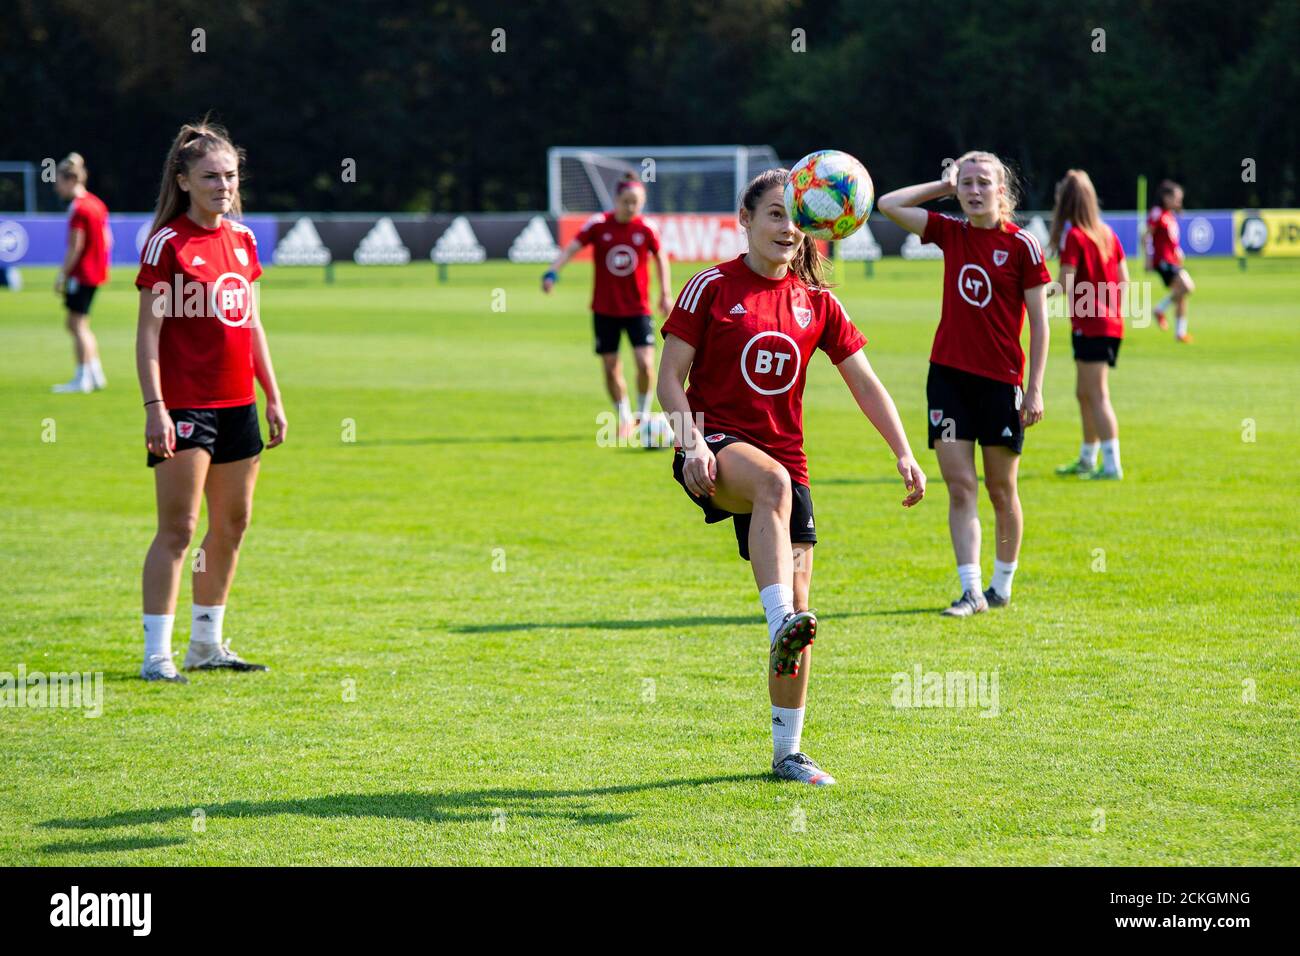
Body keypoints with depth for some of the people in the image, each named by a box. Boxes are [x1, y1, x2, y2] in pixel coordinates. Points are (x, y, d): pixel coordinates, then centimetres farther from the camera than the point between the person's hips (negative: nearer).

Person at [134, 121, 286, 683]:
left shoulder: (242, 238, 11)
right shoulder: (168, 243, -8)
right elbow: (148, 333, -10)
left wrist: (273, 397, 16)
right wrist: (154, 407, -18)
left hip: (237, 403, 7)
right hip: (184, 405, -7)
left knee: (232, 524, 11)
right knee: (177, 527, -9)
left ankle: (207, 643, 21)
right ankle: (157, 654, -6)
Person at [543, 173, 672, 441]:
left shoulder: (646, 229, -5)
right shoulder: (599, 224, -7)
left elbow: (660, 257, 10)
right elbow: (571, 248, -9)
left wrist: (665, 294, 11)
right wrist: (552, 272, -25)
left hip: (637, 308, 0)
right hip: (605, 309, 0)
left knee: (645, 363, -14)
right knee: (611, 368, 4)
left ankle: (643, 414, 8)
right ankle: (624, 419, 23)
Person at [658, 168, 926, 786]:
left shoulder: (817, 302, 9)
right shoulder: (713, 288, -1)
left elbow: (864, 382, 11)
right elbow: (670, 377, -4)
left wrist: (904, 453, 1)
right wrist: (692, 443, -19)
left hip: (784, 455, 4)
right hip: (717, 445, -4)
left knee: (798, 601, -2)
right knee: (774, 483, -40)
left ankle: (787, 753, 10)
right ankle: (782, 628, -51)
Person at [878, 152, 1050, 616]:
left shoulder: (1022, 244, -6)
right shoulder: (951, 232, 6)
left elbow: (1039, 321, -5)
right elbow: (888, 205, 6)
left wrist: (1035, 388, -10)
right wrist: (943, 186, 5)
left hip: (1001, 380, -3)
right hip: (949, 373, 3)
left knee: (1001, 491, 8)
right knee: (960, 487, -4)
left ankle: (1002, 586, 23)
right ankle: (971, 591, -6)